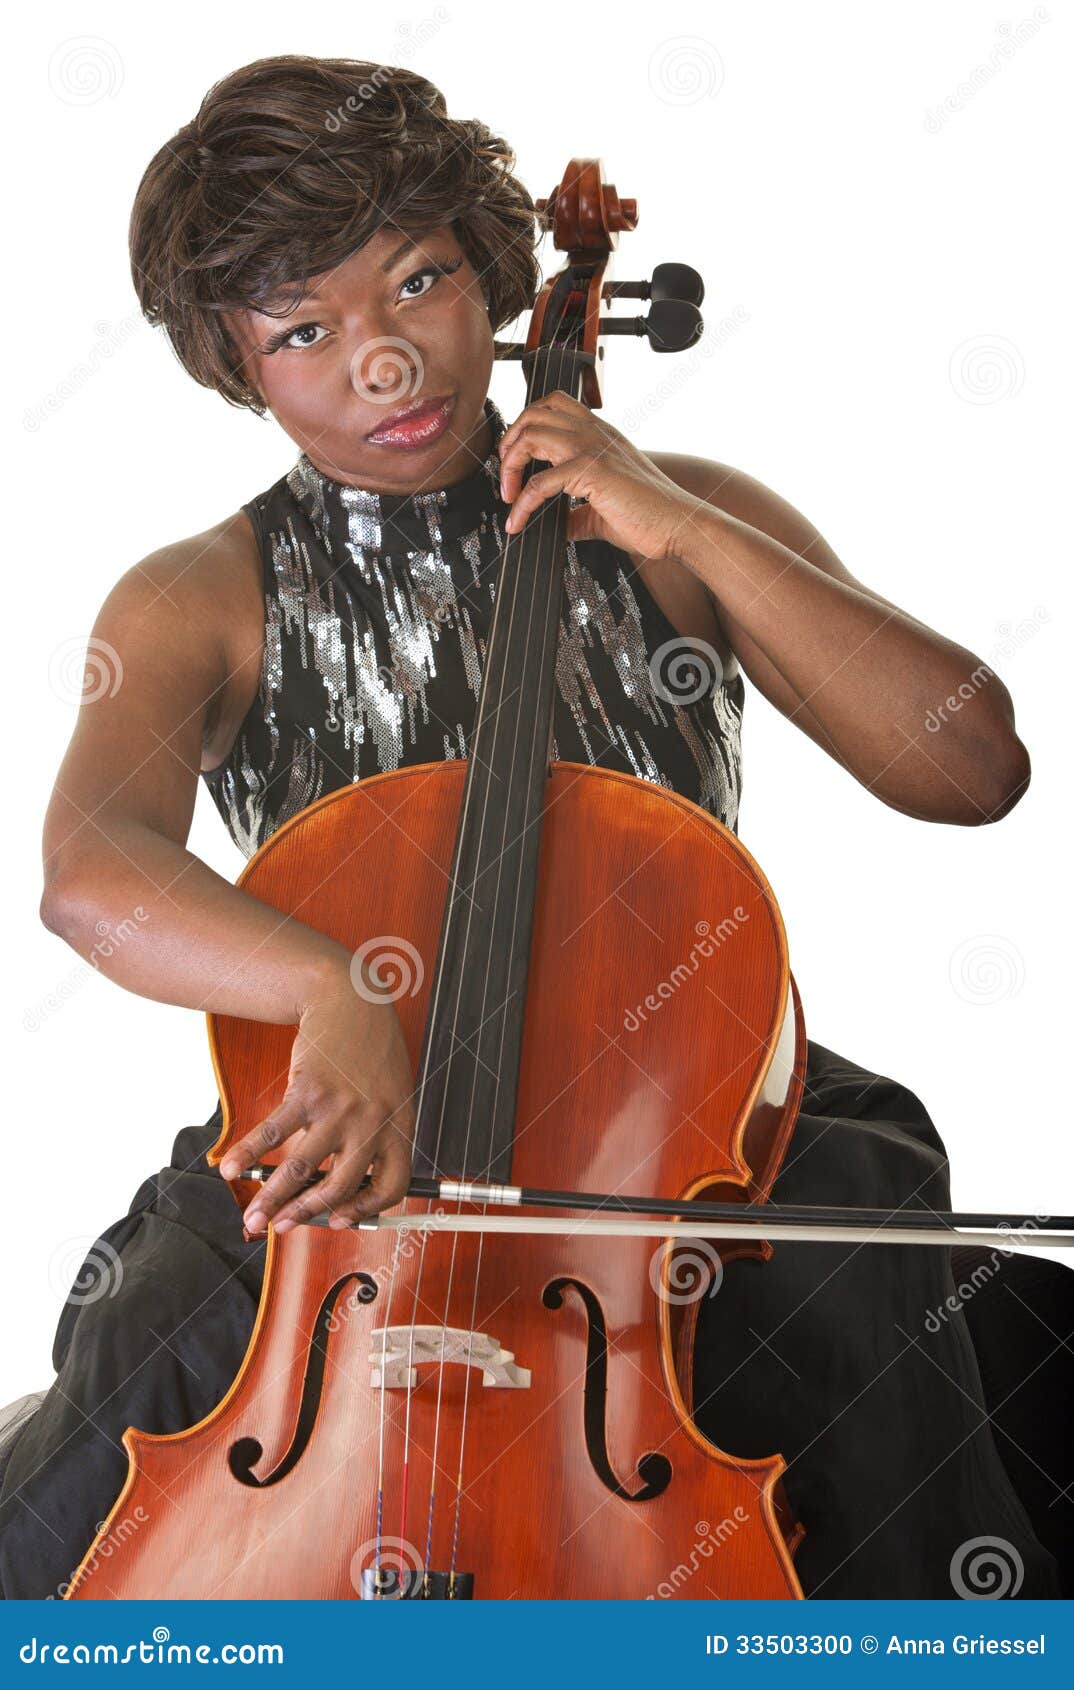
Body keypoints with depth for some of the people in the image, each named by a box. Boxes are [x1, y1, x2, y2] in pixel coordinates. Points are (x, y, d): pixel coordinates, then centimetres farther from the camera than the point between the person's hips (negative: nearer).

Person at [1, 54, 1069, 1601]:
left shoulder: (684, 527, 5)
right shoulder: (203, 604, 1)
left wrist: (688, 531, -13)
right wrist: (335, 988, -42)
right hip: (356, 1135, 0)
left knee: (855, 1298, -28)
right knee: (152, 1388, -27)